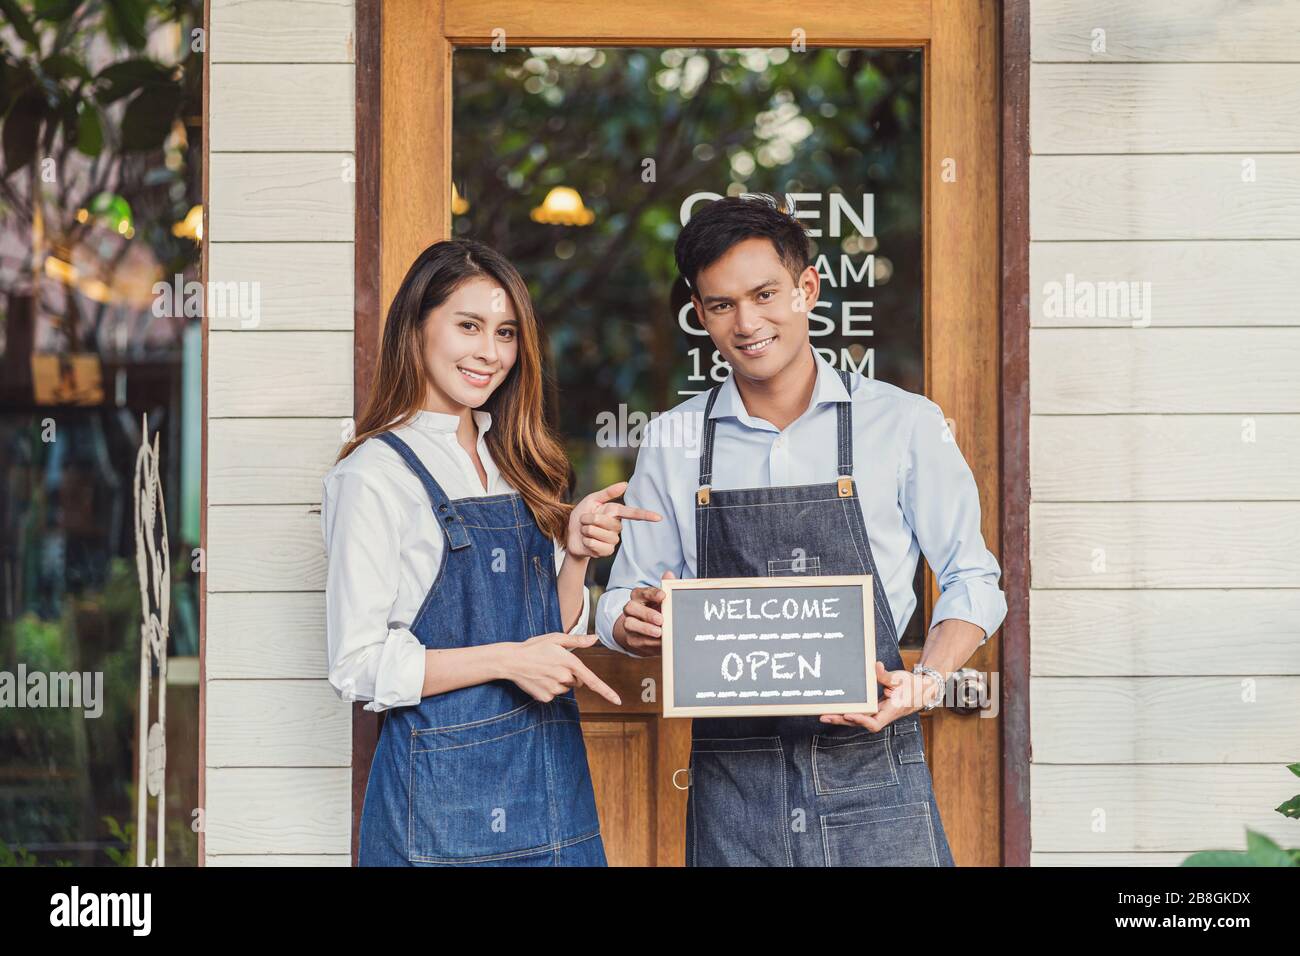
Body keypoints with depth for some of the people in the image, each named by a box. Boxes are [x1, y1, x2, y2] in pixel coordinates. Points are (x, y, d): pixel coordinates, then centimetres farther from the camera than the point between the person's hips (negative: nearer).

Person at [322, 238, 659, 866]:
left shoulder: (513, 463, 11)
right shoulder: (375, 475, -9)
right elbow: (357, 668, -13)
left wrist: (575, 554, -3)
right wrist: (505, 659, -19)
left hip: (553, 768, 6)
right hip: (445, 784, -6)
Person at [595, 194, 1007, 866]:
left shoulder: (905, 423, 1)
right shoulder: (671, 442, 8)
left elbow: (970, 579, 6)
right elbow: (623, 605, 14)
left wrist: (927, 682, -12)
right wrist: (634, 622, -10)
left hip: (872, 776, -2)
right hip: (730, 780, 2)